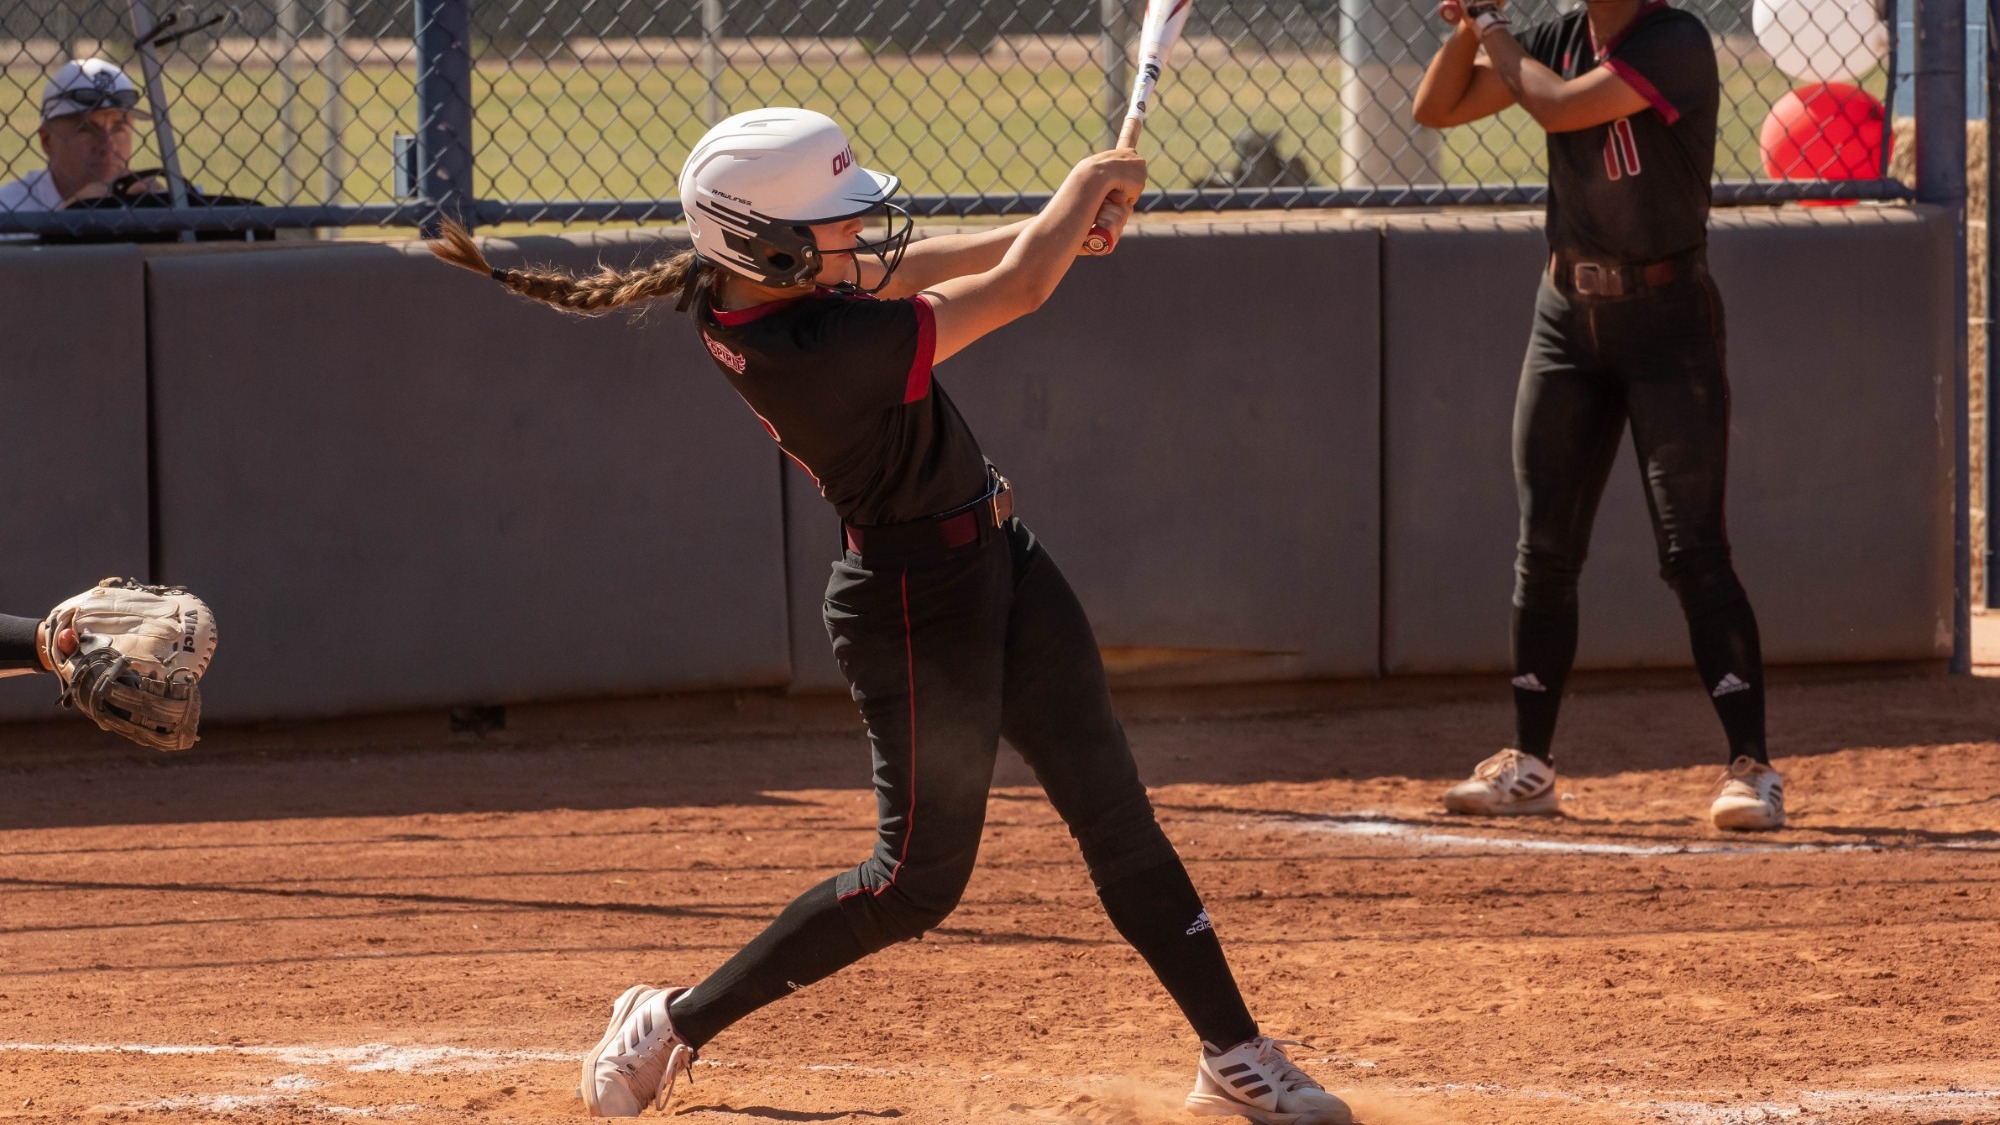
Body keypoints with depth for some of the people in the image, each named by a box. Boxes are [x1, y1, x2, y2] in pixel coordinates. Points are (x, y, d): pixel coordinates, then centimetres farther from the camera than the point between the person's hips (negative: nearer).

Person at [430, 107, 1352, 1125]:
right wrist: (1087, 189, -5)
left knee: (1115, 812, 10)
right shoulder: (827, 352, -33)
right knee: (921, 876, 0)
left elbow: (886, 275, 9)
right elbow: (1016, 289, -23)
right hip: (918, 604, -9)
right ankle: (672, 1023, 13)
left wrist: (1059, 224, 2)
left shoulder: (734, 291, -8)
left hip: (991, 555, 9)